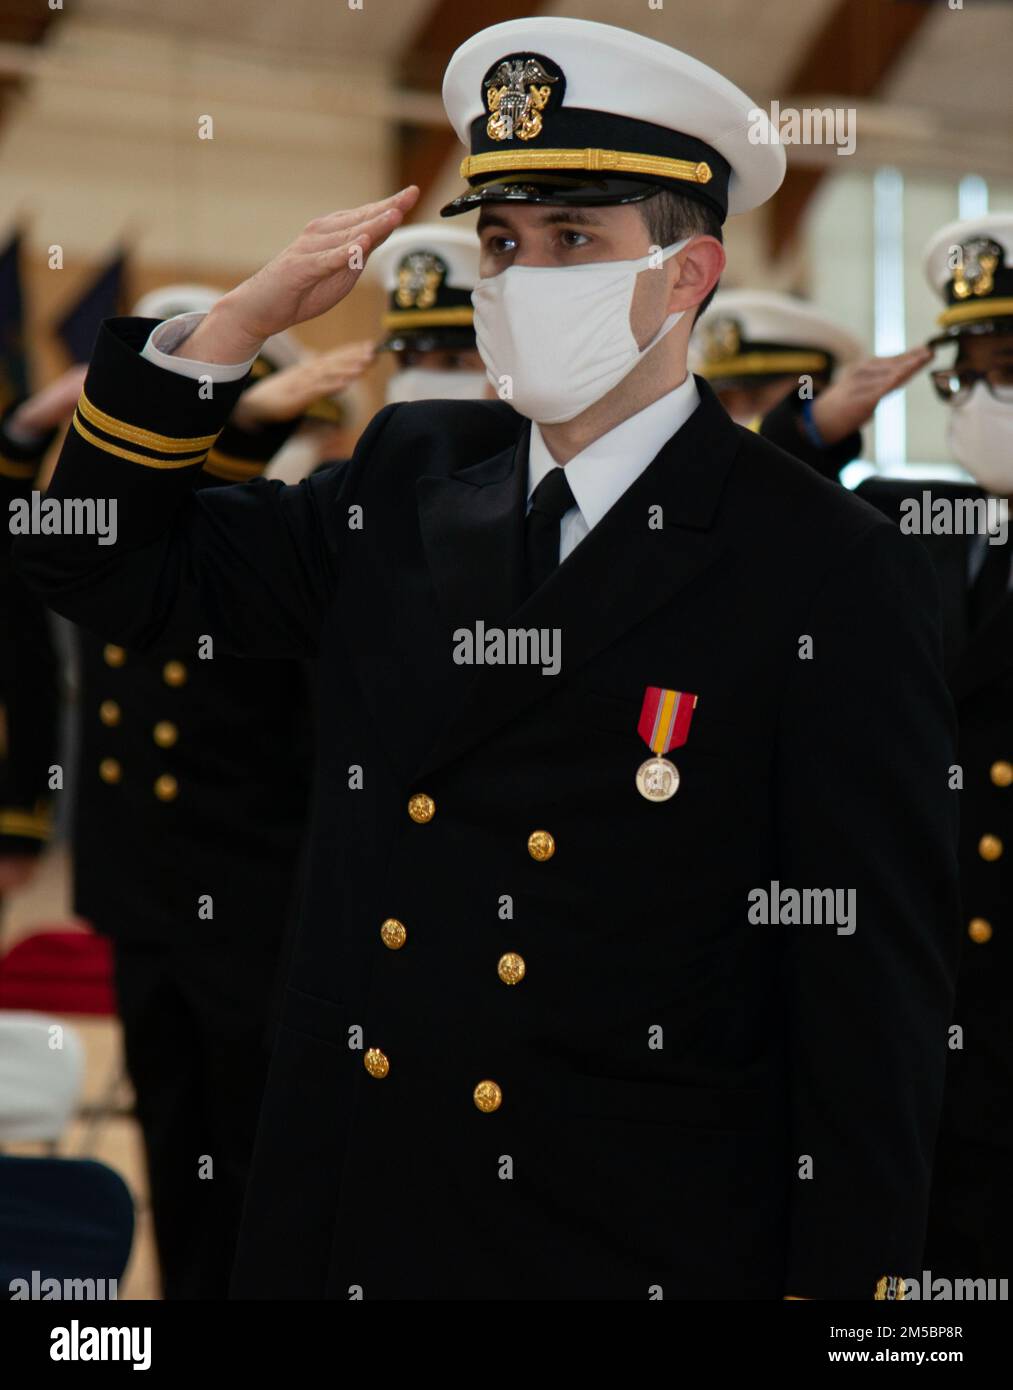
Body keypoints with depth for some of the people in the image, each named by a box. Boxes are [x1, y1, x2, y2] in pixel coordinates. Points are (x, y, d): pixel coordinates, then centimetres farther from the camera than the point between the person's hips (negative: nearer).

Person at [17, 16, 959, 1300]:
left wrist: (840, 1287, -12)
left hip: (636, 1245, -5)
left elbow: (874, 986, -10)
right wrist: (244, 320, -3)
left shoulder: (830, 576, -10)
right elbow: (105, 565, 11)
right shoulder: (402, 482, 7)